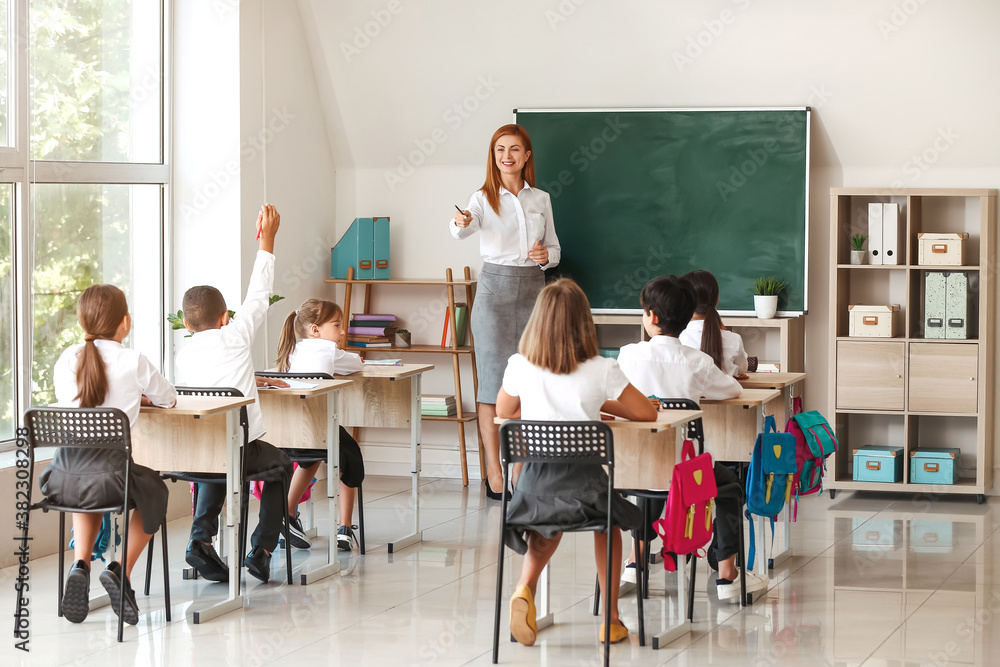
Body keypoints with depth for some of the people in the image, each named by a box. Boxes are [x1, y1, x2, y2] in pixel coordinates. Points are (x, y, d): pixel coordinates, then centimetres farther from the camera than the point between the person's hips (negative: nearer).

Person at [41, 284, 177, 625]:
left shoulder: (67, 359, 8)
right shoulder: (133, 362, -1)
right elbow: (168, 398, 15)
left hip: (62, 477, 4)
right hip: (109, 475, -4)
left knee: (86, 494, 39)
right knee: (155, 492, 29)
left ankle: (80, 564, 17)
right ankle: (122, 570, 14)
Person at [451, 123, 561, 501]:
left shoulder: (541, 200, 11)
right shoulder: (484, 198, -2)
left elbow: (554, 249, 17)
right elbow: (462, 229, -23)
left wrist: (546, 255, -7)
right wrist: (461, 223, -46)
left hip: (533, 286, 4)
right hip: (496, 286, -4)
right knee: (493, 376, -4)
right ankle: (494, 472, -1)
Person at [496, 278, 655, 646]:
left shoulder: (519, 367, -3)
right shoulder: (601, 371, -10)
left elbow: (504, 411, 17)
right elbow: (647, 413, 4)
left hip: (535, 483, 2)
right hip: (584, 482, -2)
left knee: (549, 522, 36)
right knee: (610, 518, 32)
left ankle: (525, 585, 10)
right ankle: (611, 619, 34)